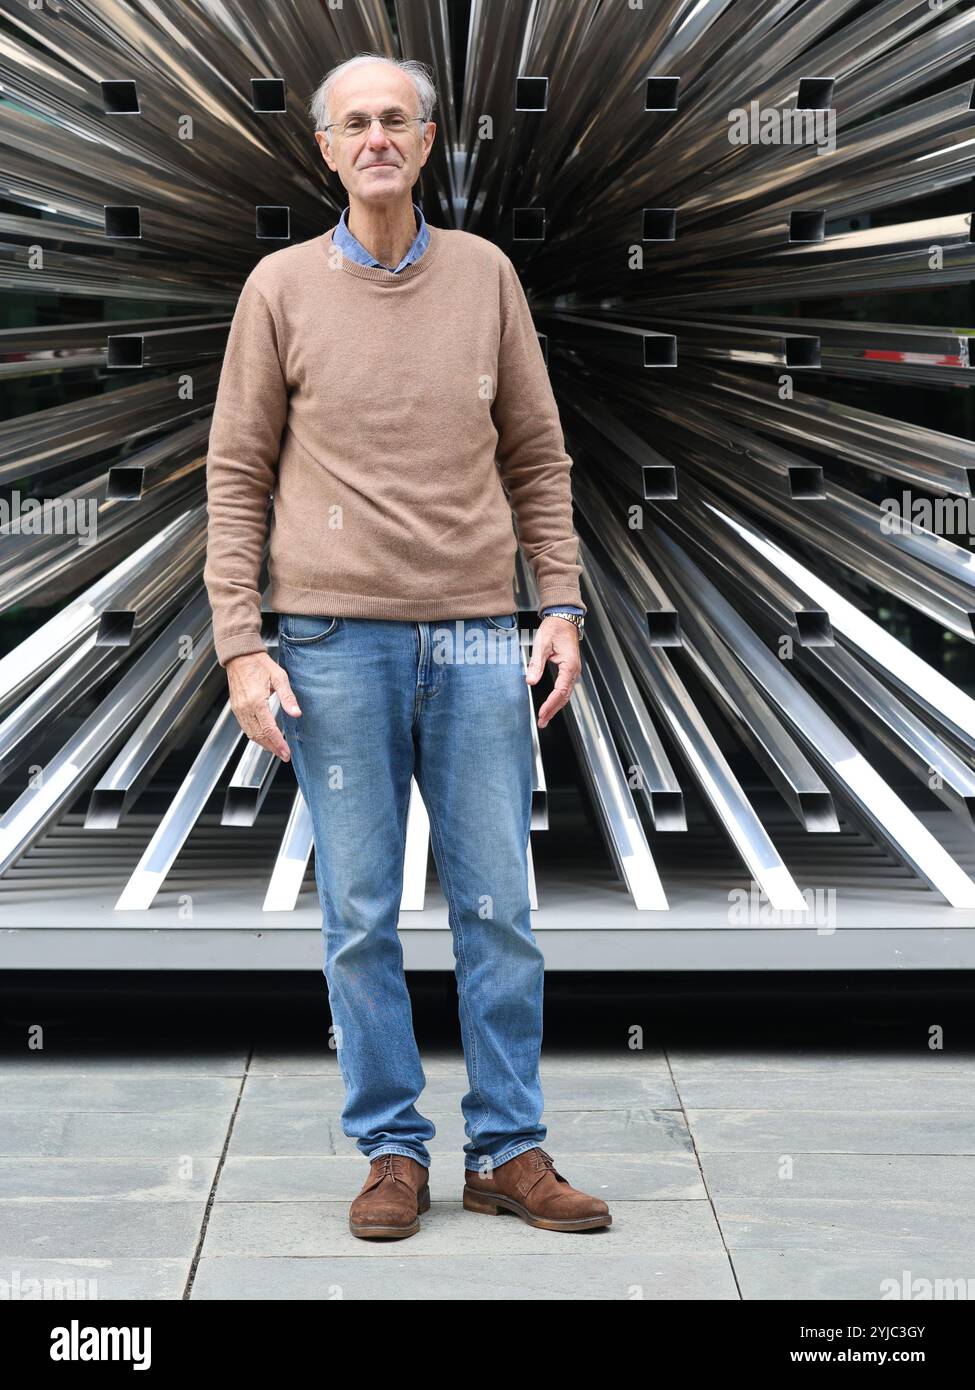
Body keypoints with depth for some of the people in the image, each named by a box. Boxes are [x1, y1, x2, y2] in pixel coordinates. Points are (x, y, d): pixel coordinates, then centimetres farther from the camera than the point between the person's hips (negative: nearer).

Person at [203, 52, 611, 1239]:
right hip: (336, 645, -1)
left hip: (477, 644, 2)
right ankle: (390, 1151, 14)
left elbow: (537, 457, 12)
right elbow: (236, 476, 3)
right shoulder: (282, 288, 3)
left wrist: (561, 605, 3)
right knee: (359, 918, 3)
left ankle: (508, 1152, 14)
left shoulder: (486, 275, 8)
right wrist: (241, 646, -4)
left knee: (498, 908, 4)